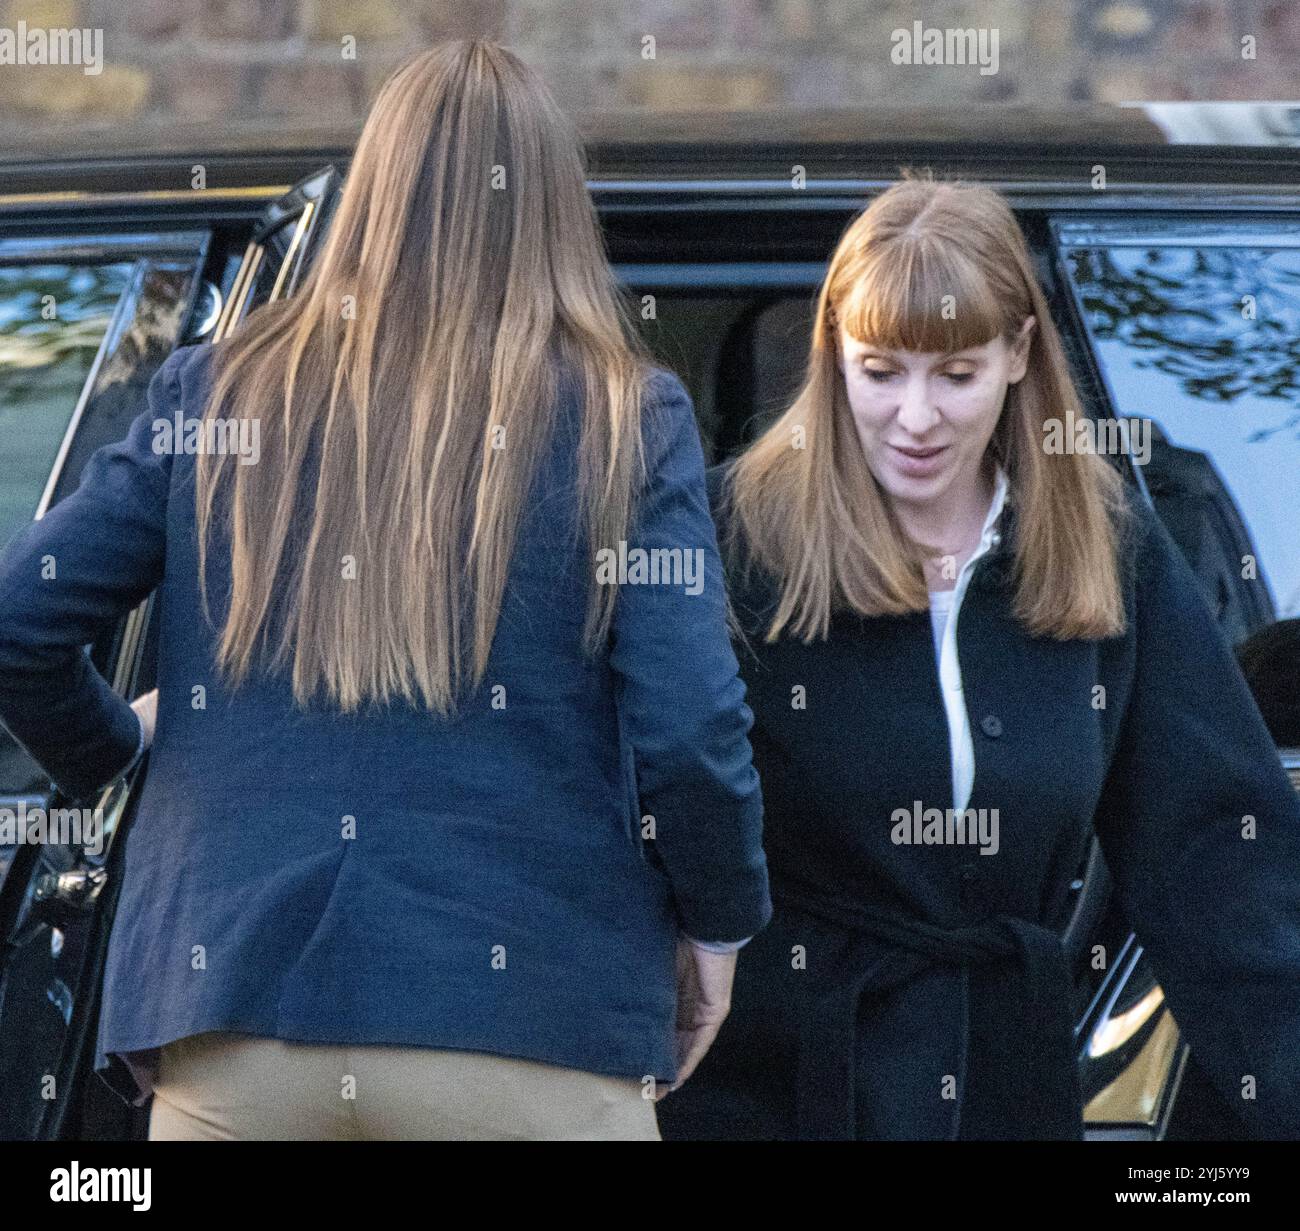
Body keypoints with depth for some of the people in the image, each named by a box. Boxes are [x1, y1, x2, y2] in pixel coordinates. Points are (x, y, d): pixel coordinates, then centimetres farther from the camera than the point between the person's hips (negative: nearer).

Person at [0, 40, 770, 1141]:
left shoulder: (217, 389, 8)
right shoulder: (625, 419, 1)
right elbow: (689, 733, -7)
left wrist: (104, 752, 27)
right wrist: (720, 924, 12)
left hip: (230, 1031, 2)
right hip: (527, 1034, -2)